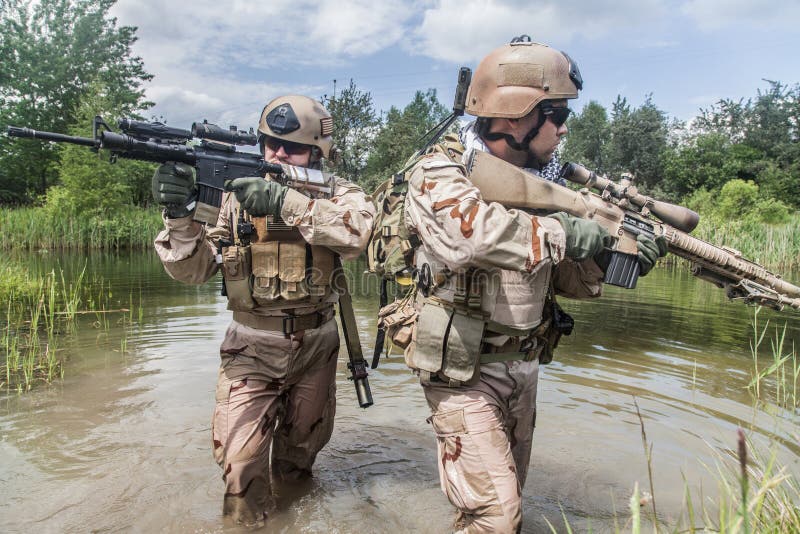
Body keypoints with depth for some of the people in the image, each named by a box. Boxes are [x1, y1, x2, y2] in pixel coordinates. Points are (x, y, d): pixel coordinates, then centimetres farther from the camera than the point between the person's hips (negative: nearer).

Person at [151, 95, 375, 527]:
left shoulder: (334, 192, -6)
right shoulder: (236, 193, -4)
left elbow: (359, 229, -29)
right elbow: (192, 270, -8)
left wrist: (284, 202, -35)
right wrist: (179, 214, -25)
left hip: (314, 346, 1)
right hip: (252, 349, -1)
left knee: (304, 443, 21)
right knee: (240, 459, -5)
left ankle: (290, 487, 53)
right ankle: (249, 519, 25)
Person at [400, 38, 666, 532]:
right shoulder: (440, 172, -15)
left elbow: (569, 278, 8)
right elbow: (469, 231, -38)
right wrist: (563, 232, -28)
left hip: (523, 370, 7)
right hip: (464, 373, -7)